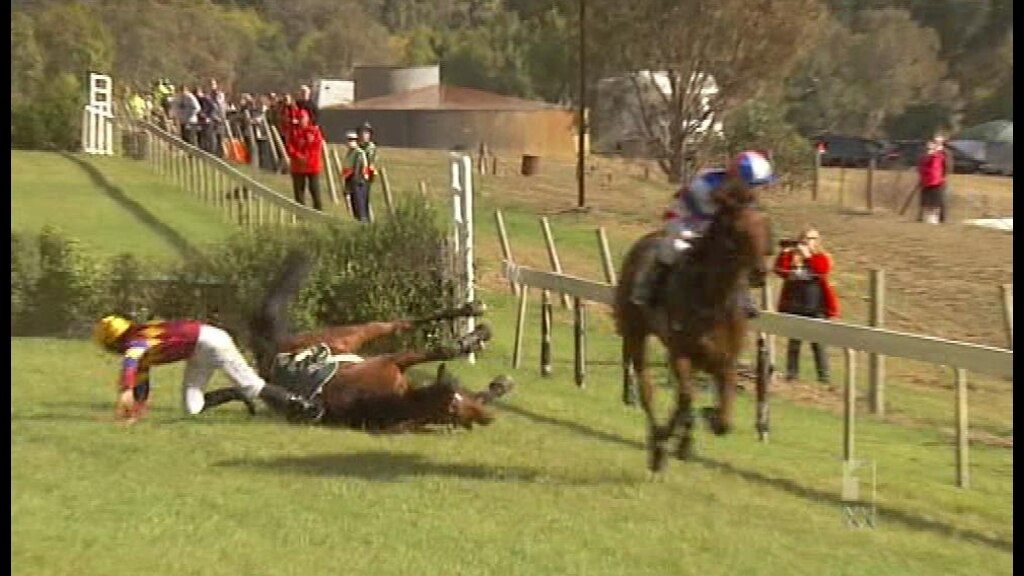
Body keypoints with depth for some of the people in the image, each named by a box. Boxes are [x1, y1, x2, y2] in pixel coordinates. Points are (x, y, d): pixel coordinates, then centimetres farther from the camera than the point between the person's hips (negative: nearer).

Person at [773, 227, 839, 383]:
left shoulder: (822, 257, 3)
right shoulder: (792, 257, 8)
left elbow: (823, 270, -19)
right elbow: (780, 270, -7)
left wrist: (808, 255, -19)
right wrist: (785, 253, -17)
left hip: (816, 309, -2)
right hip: (794, 308, 2)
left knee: (818, 343, -2)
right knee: (794, 342, 7)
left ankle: (823, 376, 0)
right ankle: (791, 374, 13)